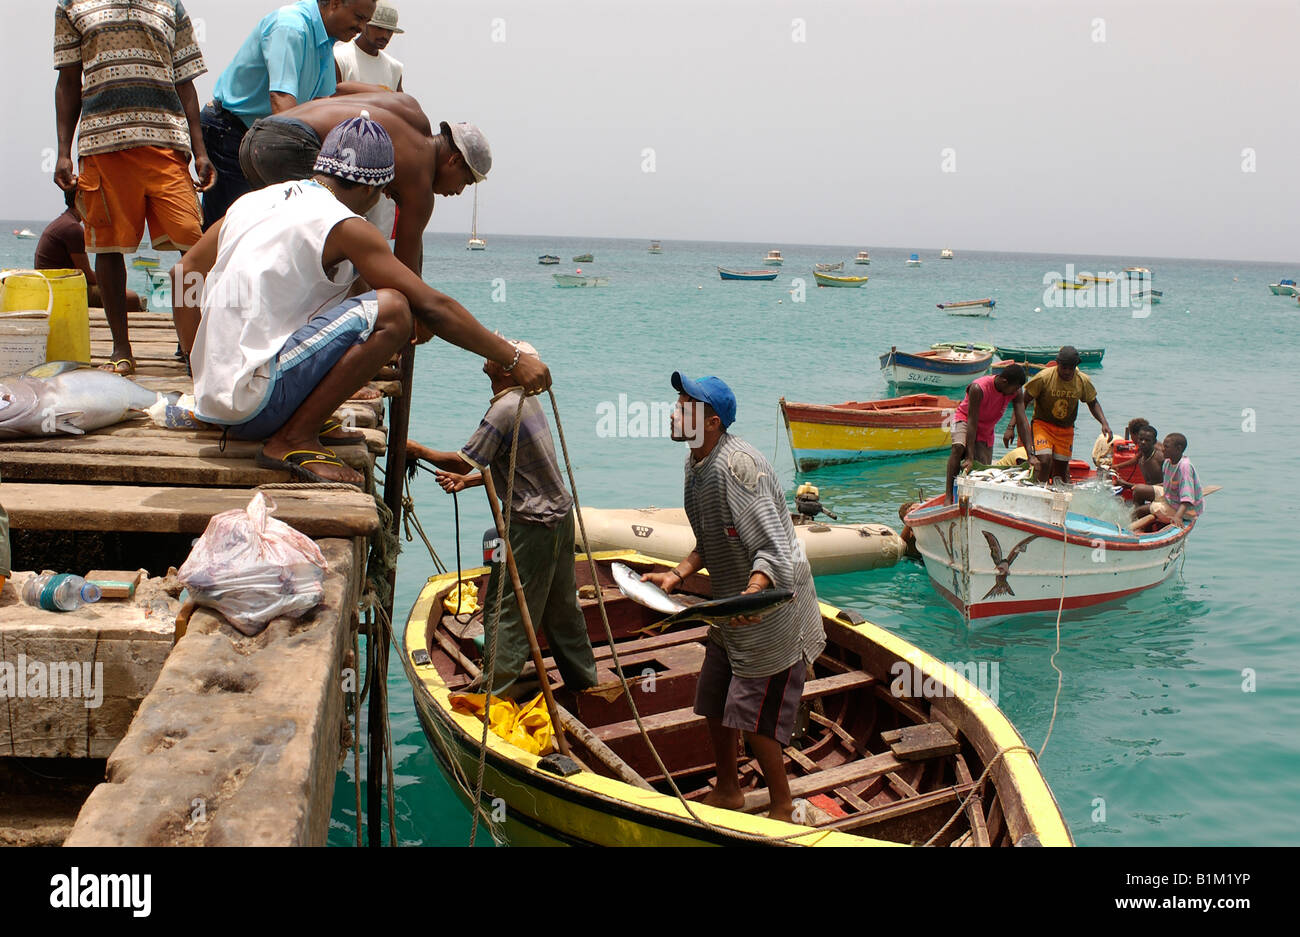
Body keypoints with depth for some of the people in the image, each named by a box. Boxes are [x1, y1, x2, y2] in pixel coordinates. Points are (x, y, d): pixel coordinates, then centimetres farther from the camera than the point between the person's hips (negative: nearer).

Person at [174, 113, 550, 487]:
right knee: (392, 309, -15)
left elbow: (185, 272, 21)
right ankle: (294, 441, -11)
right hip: (255, 400, -9)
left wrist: (200, 366, 28)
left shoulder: (254, 201, 14)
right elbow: (433, 307, -10)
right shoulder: (345, 227, -9)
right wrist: (513, 359, -3)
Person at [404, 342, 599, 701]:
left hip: (533, 524, -9)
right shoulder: (527, 400, 10)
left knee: (510, 604, 1)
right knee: (560, 603, 19)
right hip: (559, 511, 10)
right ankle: (583, 678, 29)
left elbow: (462, 461, -19)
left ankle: (498, 686, 9)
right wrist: (465, 480, 11)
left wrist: (419, 451, -6)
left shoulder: (505, 408, -20)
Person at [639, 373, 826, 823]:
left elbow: (774, 549, -31)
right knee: (714, 705, 18)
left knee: (752, 719, -1)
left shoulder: (735, 466, -27)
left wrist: (751, 594, -47)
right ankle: (727, 792, 39)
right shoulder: (696, 464, 4)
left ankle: (783, 807, 21)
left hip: (773, 613, -10)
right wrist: (675, 575, 4)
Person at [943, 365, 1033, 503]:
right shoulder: (978, 388, -33)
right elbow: (972, 423, -33)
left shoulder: (1016, 392, -17)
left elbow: (1022, 422, -19)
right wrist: (970, 458, -36)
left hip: (986, 429, 6)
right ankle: (948, 496, -35)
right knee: (959, 447, -36)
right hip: (965, 419, -6)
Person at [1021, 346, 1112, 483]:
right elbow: (1024, 401, -10)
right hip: (1042, 424, -4)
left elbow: (1093, 403, 12)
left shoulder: (1083, 381, -6)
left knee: (1061, 469, 6)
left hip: (1066, 429, 4)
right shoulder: (1044, 377, -17)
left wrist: (1104, 423, -4)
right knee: (1045, 460, -25)